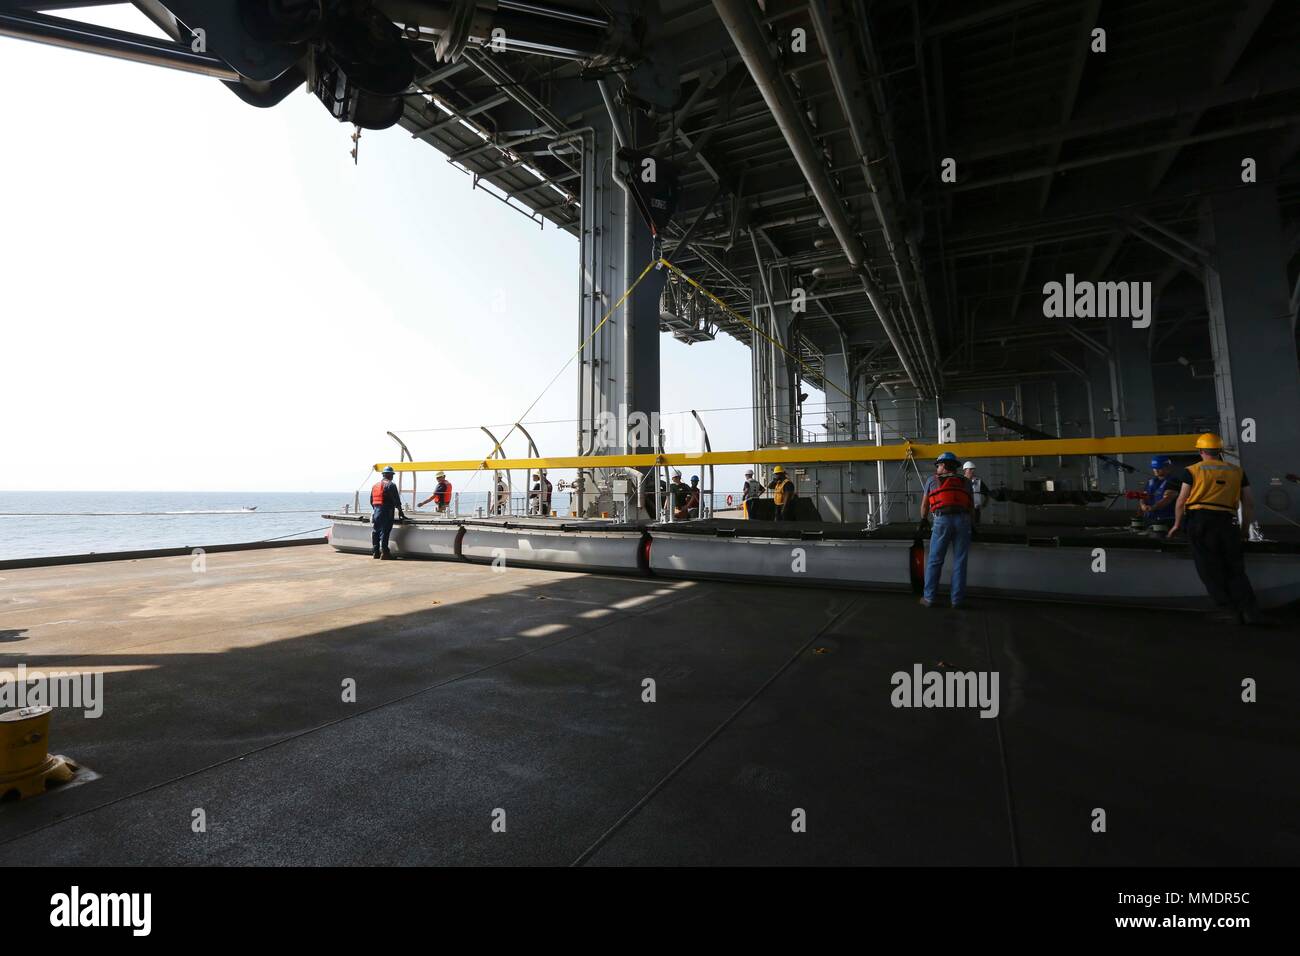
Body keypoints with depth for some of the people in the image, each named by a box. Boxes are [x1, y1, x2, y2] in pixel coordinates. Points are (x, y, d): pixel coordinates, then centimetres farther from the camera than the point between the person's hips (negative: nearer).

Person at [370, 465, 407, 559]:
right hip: (386, 512, -7)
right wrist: (400, 512, -5)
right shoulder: (391, 485, -7)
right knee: (384, 532, -6)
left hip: (375, 512, 7)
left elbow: (371, 501, 20)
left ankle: (375, 552, 16)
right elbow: (396, 500, -11)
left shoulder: (375, 485, 16)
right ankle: (384, 552, -5)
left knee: (375, 532, 11)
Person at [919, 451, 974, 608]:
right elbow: (972, 505, 23)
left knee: (934, 561, 5)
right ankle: (958, 600, 8)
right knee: (959, 562, 6)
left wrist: (923, 521, 37)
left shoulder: (932, 480, 17)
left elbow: (925, 505, 21)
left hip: (942, 520, -1)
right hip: (963, 520, 2)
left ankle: (929, 598, 8)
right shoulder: (965, 481, 20)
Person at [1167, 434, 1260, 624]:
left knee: (1210, 569, 3)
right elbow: (1249, 504, 14)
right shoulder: (1237, 471, 14)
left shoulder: (1192, 470, 3)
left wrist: (1177, 525, 13)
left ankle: (1228, 610, 2)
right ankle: (1250, 613, 6)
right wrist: (1244, 530, 23)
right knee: (1235, 570, 11)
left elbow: (1181, 501, 1)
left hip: (1199, 519, -3)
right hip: (1227, 522, 3)